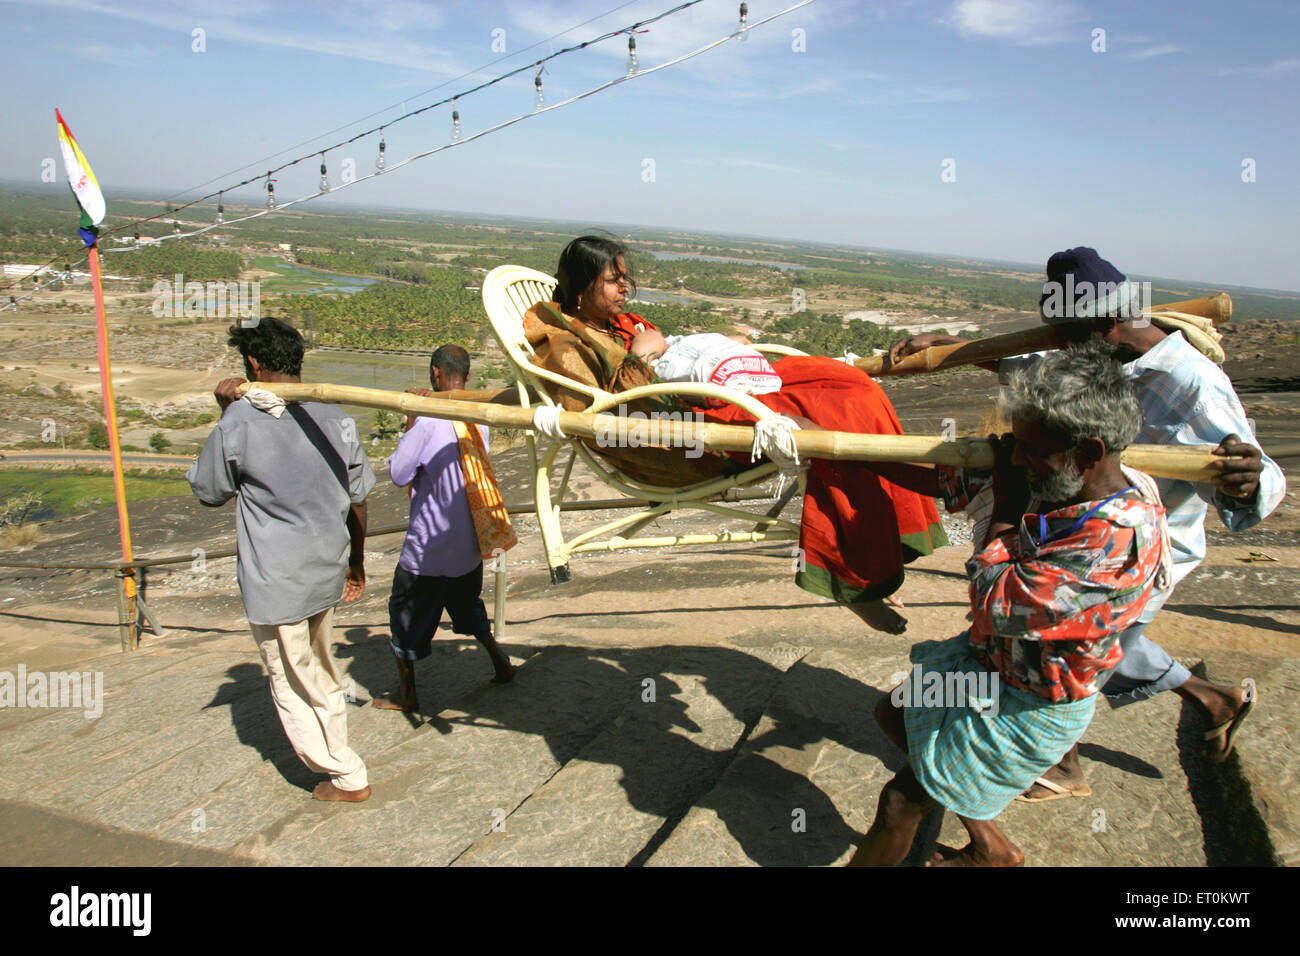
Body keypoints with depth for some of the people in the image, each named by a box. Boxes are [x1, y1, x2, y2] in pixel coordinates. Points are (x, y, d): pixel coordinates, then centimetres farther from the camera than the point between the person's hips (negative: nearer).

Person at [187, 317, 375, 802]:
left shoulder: (239, 422, -15)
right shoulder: (334, 418, -2)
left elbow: (209, 490, 1)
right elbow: (357, 499, 5)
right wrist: (356, 563, 19)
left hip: (273, 580, -5)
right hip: (327, 570, 5)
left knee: (291, 685, 10)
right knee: (322, 675, 23)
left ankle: (347, 776, 15)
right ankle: (334, 756, 37)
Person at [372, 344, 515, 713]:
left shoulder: (428, 421, -21)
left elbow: (398, 474, -14)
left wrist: (410, 423, -6)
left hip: (429, 547, -6)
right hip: (469, 541, 6)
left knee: (406, 613, 11)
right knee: (467, 603, 28)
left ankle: (405, 694, 23)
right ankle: (500, 661, 32)